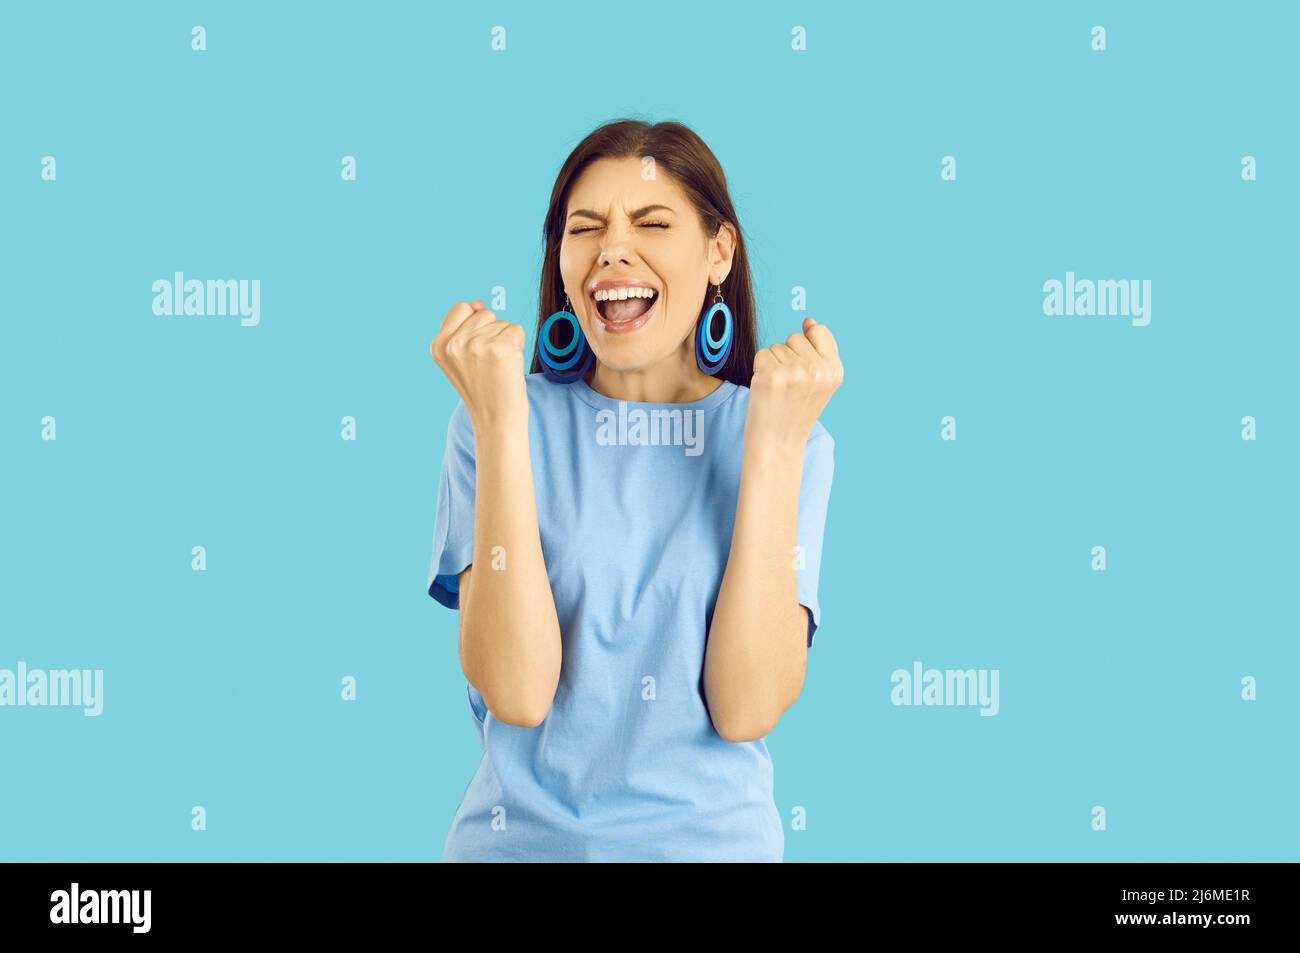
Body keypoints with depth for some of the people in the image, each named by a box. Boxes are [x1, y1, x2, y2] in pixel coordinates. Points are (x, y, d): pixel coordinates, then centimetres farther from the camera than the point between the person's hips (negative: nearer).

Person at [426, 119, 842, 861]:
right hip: (521, 835, 0)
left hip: (714, 837, 0)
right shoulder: (505, 420, -6)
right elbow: (517, 694, -17)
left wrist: (775, 447, -18)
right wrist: (500, 423, -20)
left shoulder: (792, 438, -5)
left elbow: (746, 709, -15)